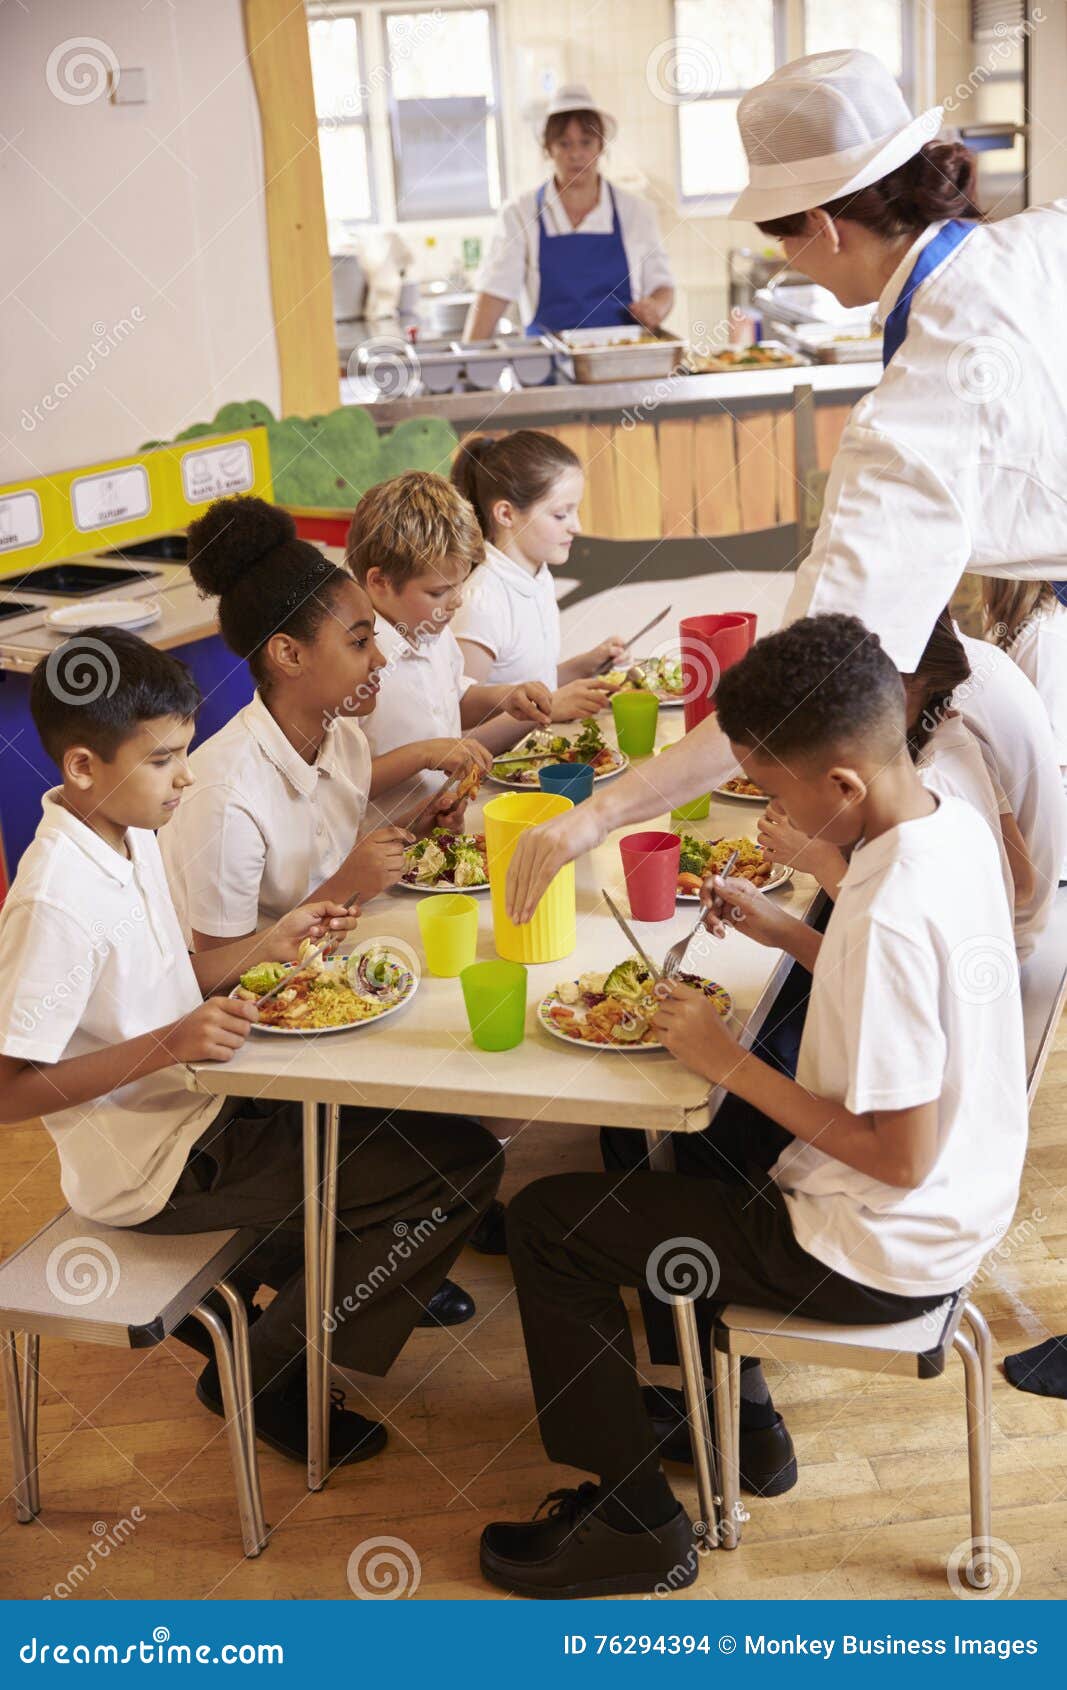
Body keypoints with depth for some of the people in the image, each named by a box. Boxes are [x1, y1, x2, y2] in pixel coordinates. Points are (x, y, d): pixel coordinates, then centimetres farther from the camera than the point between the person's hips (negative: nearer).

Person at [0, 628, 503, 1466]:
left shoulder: (130, 834, 2)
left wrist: (267, 945, -1)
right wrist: (170, 1044, -31)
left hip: (197, 1108, 9)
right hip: (153, 1167, -9)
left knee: (407, 1108, 22)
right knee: (460, 1167, -10)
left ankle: (237, 1291, 22)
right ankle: (270, 1379, 3)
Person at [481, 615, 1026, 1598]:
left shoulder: (889, 916, -33)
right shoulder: (955, 825, -4)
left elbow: (900, 1158, -28)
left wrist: (728, 1062, -21)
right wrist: (785, 931, 2)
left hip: (880, 1253, -9)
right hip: (961, 1205, 10)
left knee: (546, 1223, -2)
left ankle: (634, 1526, 13)